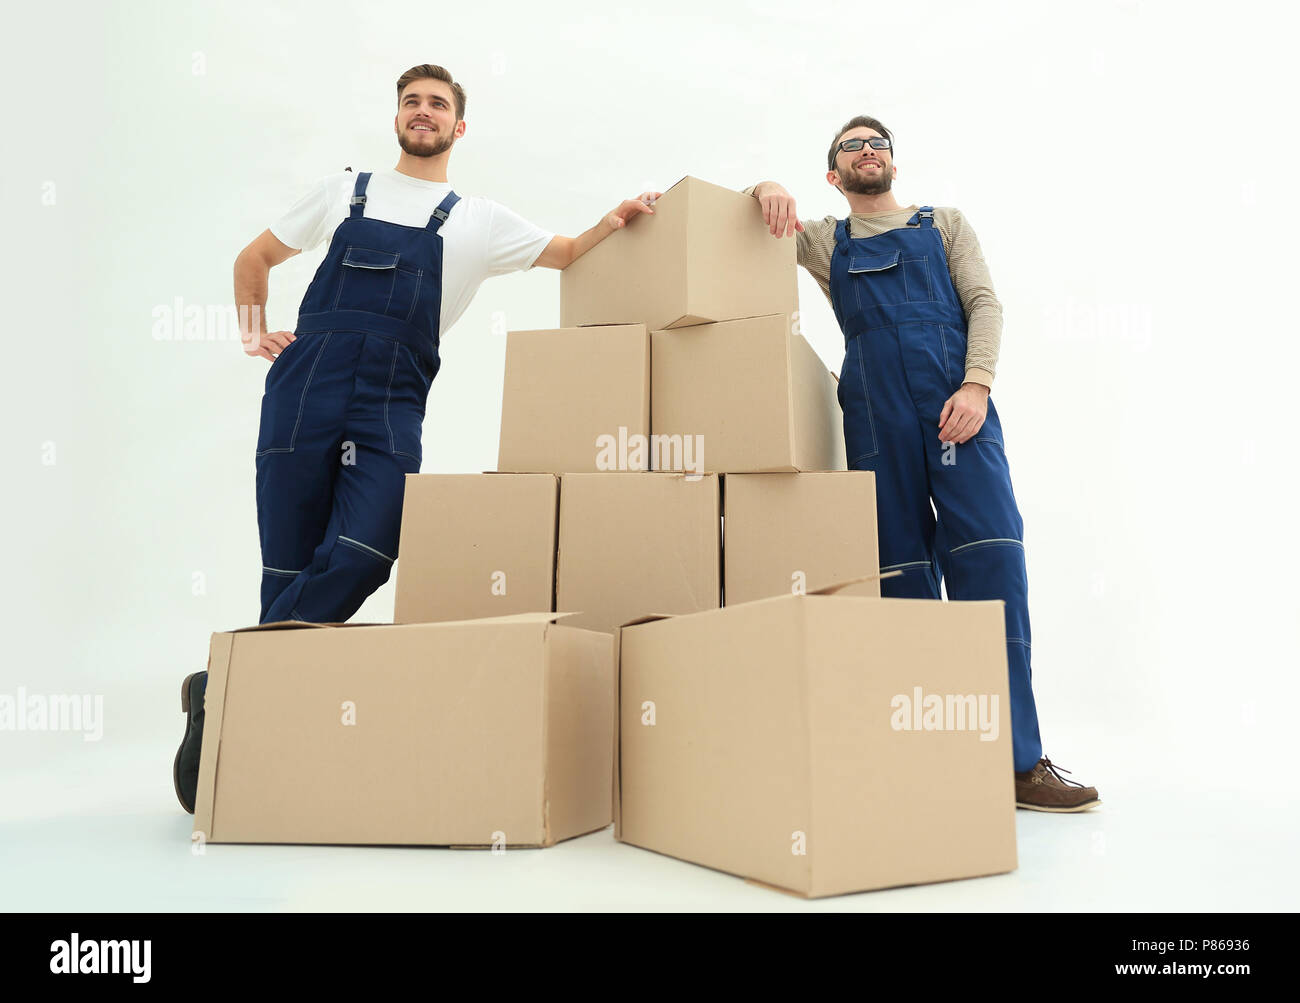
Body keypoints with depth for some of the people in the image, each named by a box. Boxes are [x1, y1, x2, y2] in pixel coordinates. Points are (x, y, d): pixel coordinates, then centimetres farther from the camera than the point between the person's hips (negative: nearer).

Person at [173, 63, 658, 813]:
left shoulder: (477, 220, 18)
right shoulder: (345, 190, 21)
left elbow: (565, 254, 17)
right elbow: (256, 258, 29)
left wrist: (614, 223, -1)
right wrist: (254, 332, 17)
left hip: (391, 410, -1)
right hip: (304, 389, 1)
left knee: (362, 559, -20)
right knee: (290, 569, -2)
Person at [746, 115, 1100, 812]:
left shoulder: (945, 225, 24)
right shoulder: (824, 240, 25)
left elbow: (984, 303, 12)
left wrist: (976, 384, -6)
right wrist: (768, 191, -5)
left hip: (956, 402, 0)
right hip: (875, 413, 1)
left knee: (992, 558, -15)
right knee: (903, 576, -3)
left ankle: (1016, 759, -13)